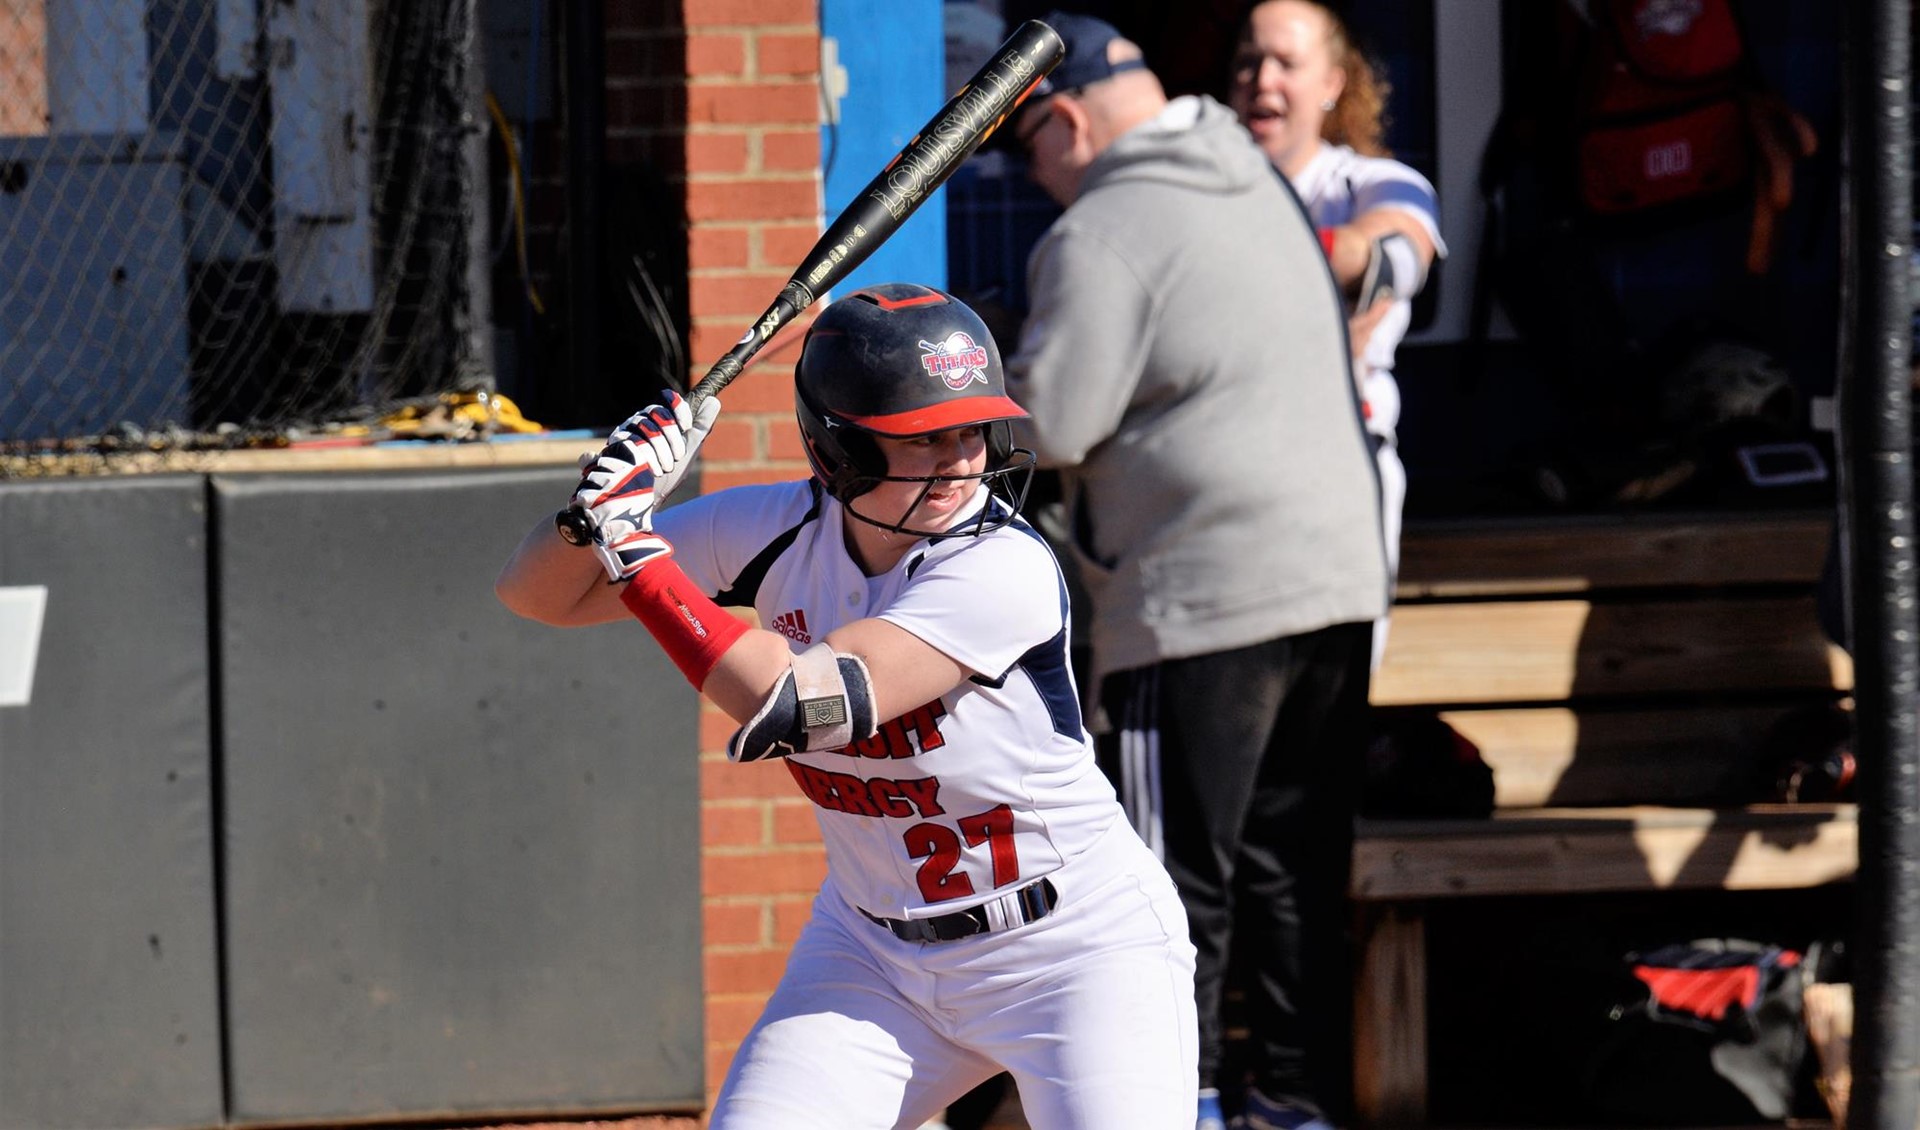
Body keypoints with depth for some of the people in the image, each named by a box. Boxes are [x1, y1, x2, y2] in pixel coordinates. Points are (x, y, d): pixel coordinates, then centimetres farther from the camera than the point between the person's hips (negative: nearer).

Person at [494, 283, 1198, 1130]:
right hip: (874, 953, 5)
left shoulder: (1005, 570, -25)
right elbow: (537, 592, 0)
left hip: (1081, 944, -5)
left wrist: (631, 540, -28)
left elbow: (788, 705, -34)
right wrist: (598, 510, -22)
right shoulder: (783, 533, -7)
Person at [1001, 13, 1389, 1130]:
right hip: (1342, 574, 8)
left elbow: (1048, 424, -16)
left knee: (1180, 871, -1)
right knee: (1298, 858, 12)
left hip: (1201, 598, -8)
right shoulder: (1263, 186, 15)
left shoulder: (1102, 232, -12)